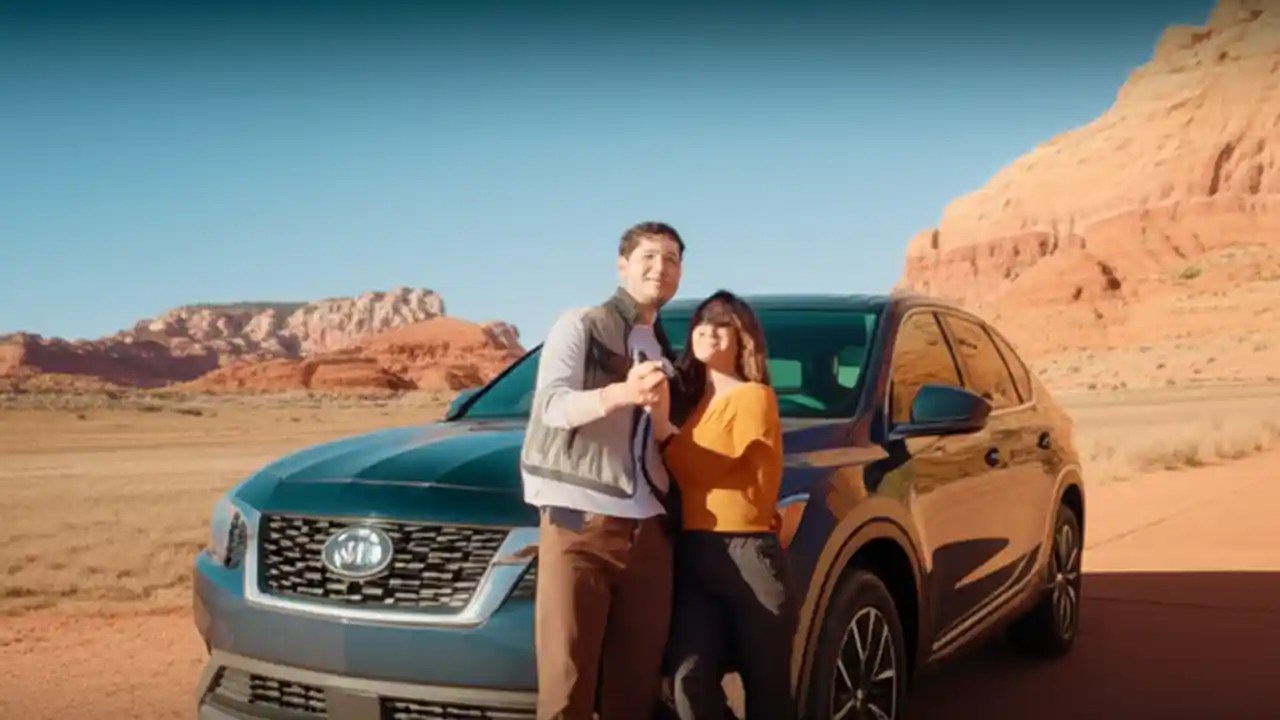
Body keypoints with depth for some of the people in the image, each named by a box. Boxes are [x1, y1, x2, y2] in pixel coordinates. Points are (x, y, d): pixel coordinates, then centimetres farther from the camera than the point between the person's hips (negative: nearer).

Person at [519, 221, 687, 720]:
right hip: (580, 522, -5)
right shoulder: (580, 326, 5)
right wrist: (620, 394, -28)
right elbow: (552, 404, -12)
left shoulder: (666, 353, 24)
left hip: (649, 529, 6)